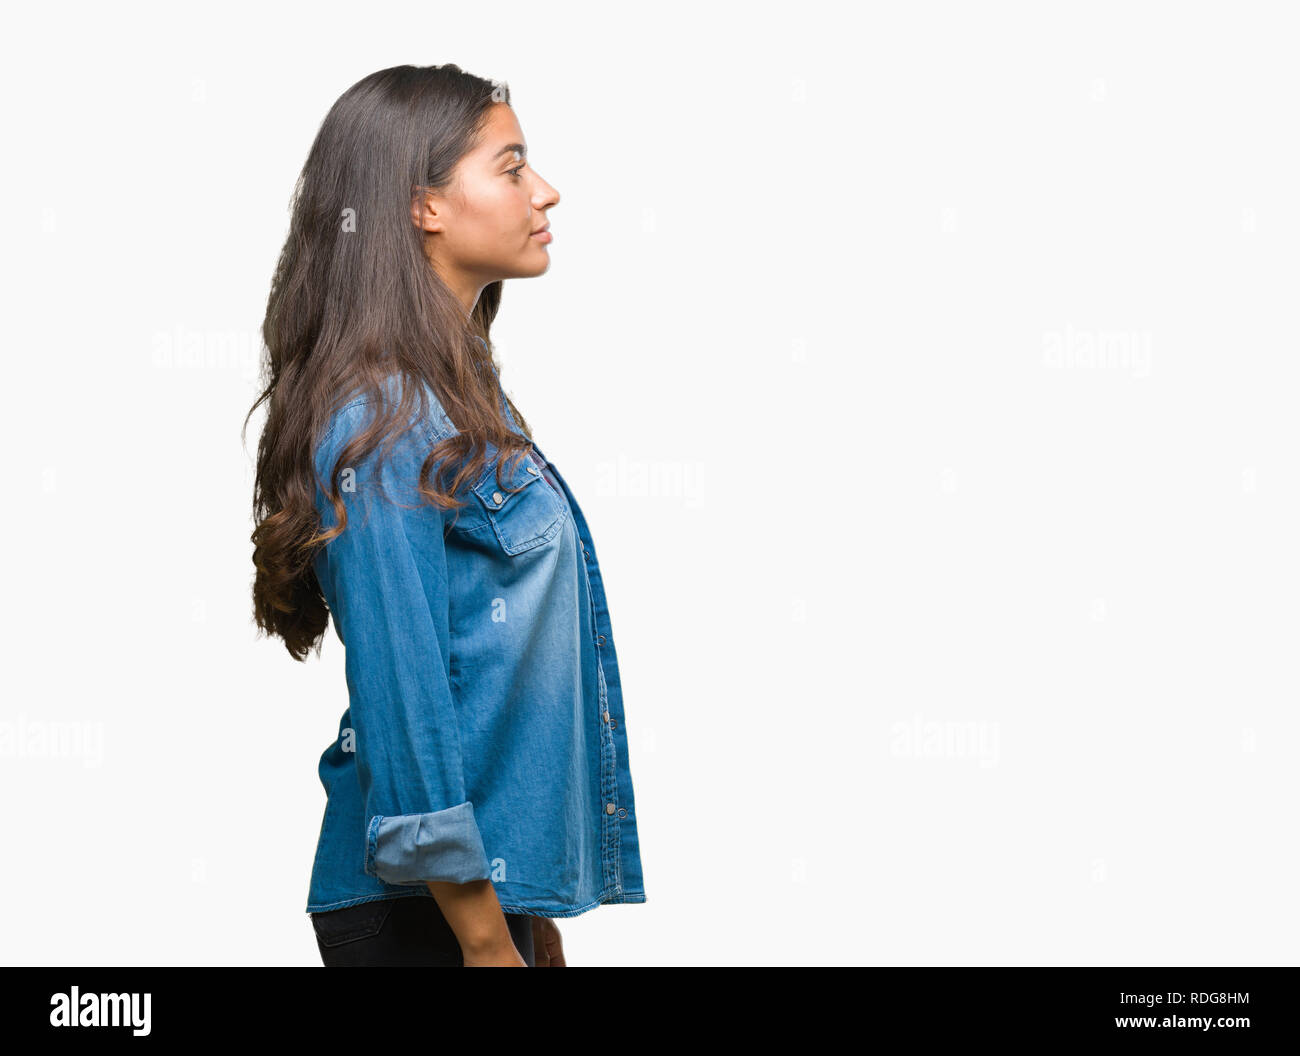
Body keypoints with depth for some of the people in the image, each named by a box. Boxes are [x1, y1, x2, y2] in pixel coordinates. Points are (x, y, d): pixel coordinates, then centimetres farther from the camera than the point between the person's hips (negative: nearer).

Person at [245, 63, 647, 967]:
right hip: (423, 910, -9)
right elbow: (404, 698, -21)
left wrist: (527, 912, 16)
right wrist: (487, 942, -19)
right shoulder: (384, 426, -18)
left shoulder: (464, 401, 11)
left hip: (494, 880, 9)